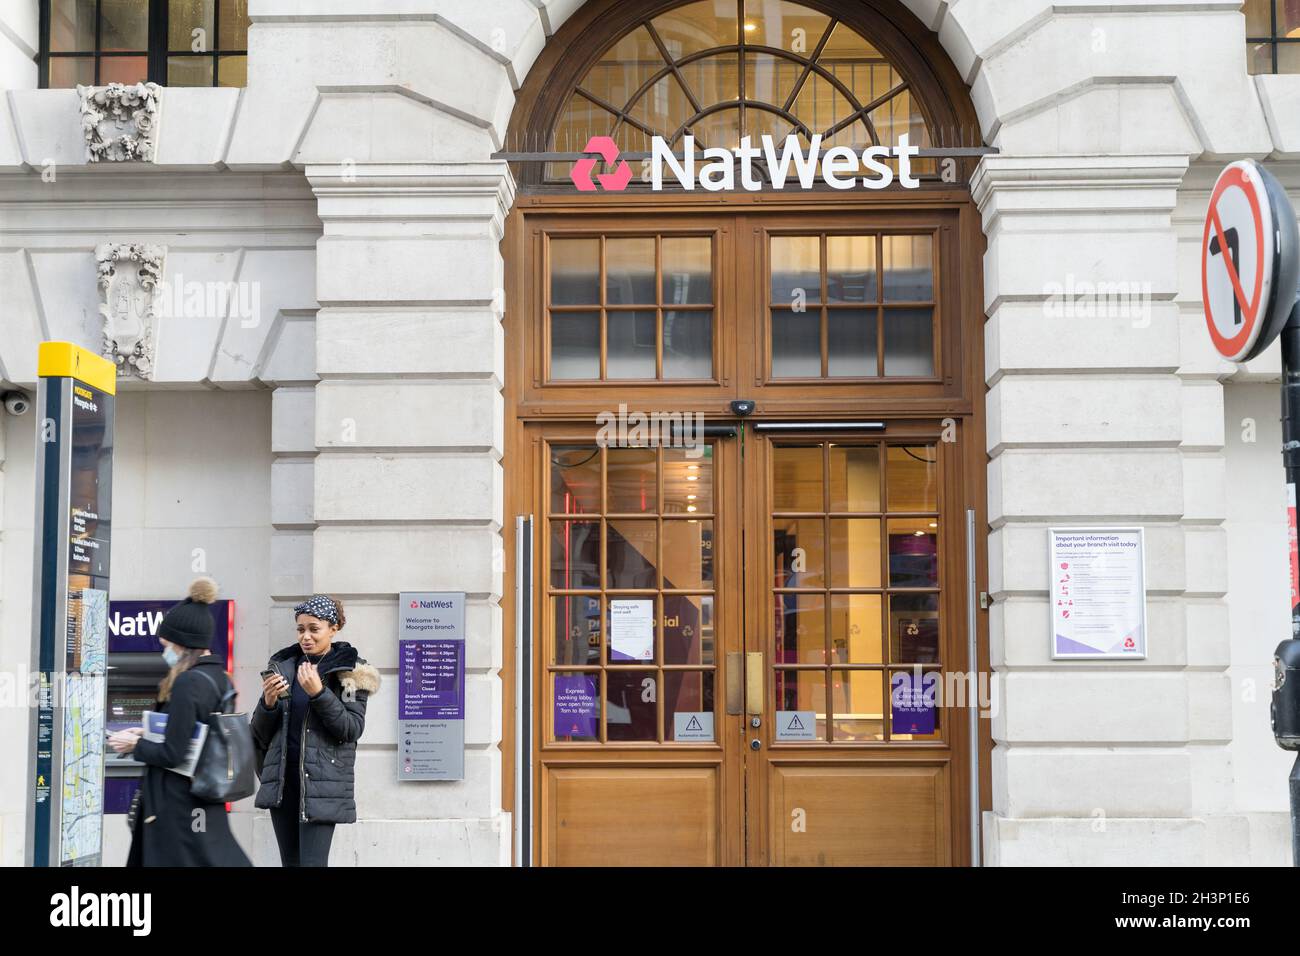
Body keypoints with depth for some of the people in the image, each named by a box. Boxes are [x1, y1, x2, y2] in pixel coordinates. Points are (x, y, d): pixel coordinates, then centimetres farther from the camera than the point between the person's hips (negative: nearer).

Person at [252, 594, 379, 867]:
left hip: (321, 782, -5)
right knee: (290, 862, 8)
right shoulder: (282, 666, 11)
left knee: (312, 862, -11)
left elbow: (352, 729, -10)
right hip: (282, 780, 5)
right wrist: (268, 703, -9)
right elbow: (260, 733, 12)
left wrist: (319, 694, -21)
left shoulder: (350, 672, -1)